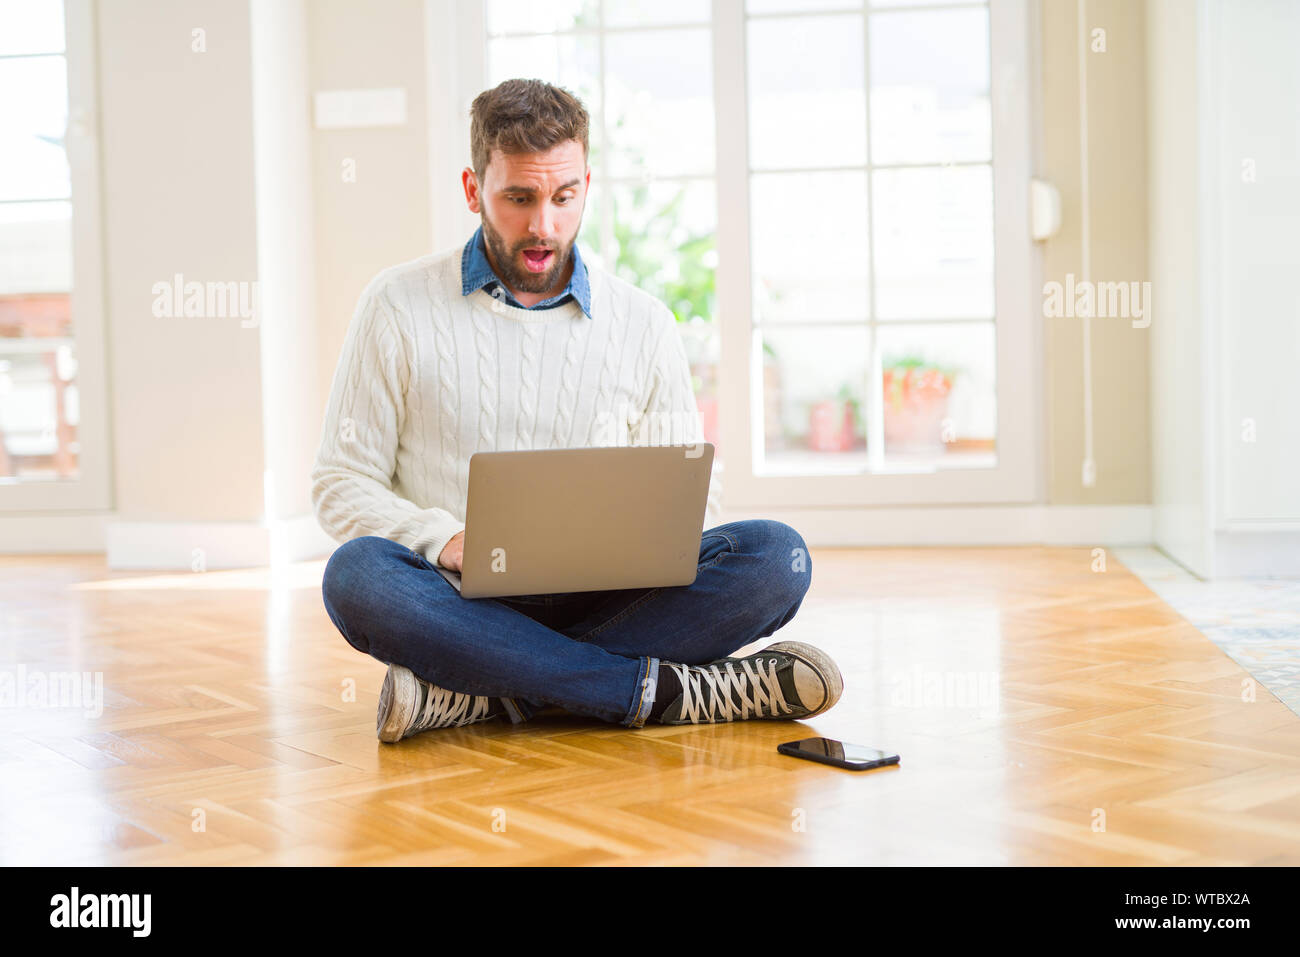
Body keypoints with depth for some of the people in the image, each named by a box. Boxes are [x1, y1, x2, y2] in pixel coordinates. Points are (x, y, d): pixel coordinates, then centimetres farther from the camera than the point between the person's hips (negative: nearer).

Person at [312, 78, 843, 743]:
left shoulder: (645, 325, 11)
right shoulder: (398, 308, 5)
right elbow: (342, 483, 4)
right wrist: (444, 540, -17)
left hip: (601, 604, 2)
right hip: (464, 604, -1)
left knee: (775, 558, -23)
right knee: (358, 574, -34)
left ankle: (488, 696, -27)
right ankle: (657, 689, -29)